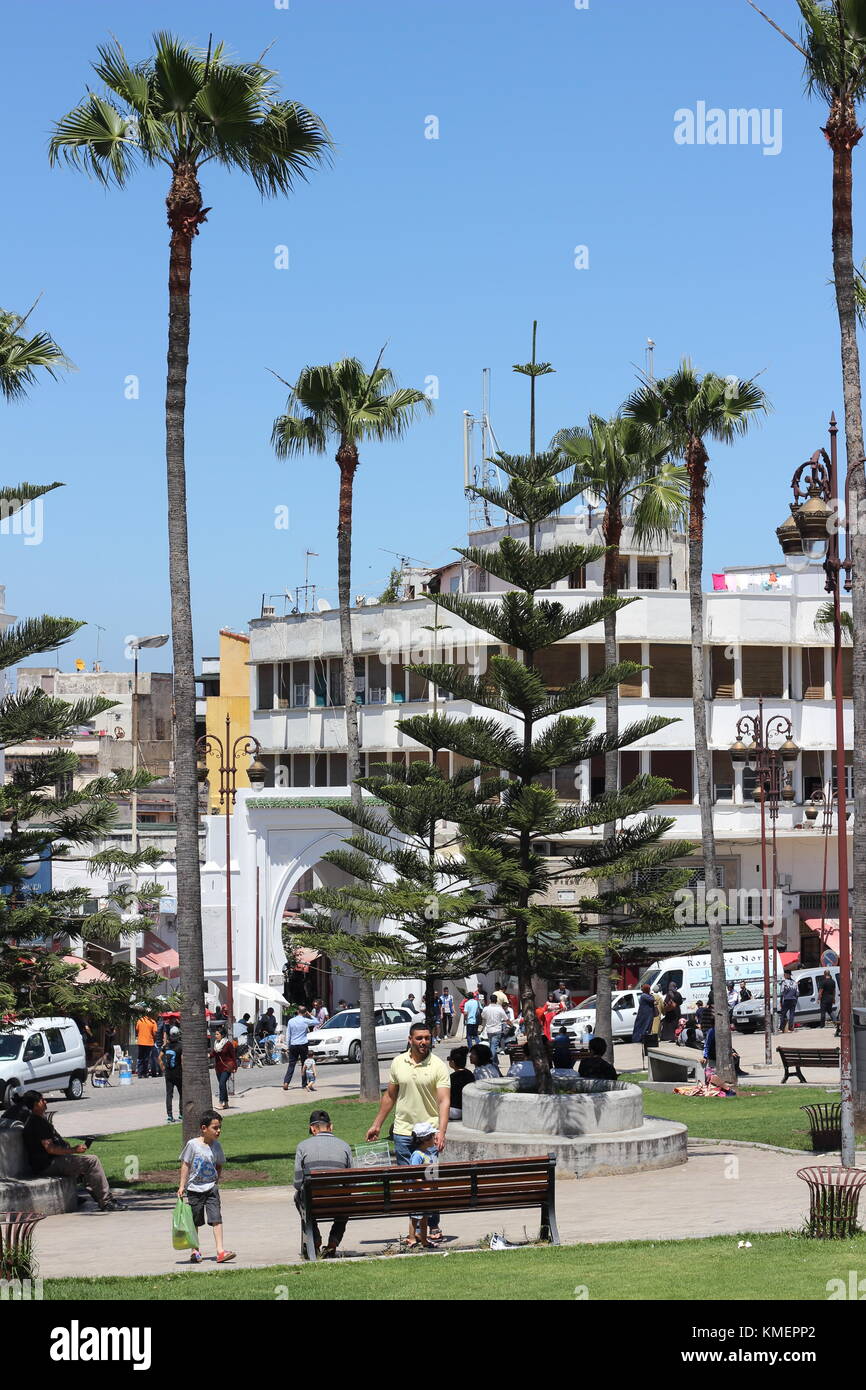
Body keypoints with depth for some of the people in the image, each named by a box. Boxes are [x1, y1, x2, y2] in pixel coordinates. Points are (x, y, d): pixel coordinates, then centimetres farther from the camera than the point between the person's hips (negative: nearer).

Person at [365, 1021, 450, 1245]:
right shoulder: (398, 1063, 6)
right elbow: (390, 1096, 16)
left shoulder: (438, 1067, -6)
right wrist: (377, 1125, 18)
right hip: (403, 1132, 3)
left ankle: (433, 1227, 6)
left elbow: (444, 1101, -13)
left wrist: (441, 1132, -25)